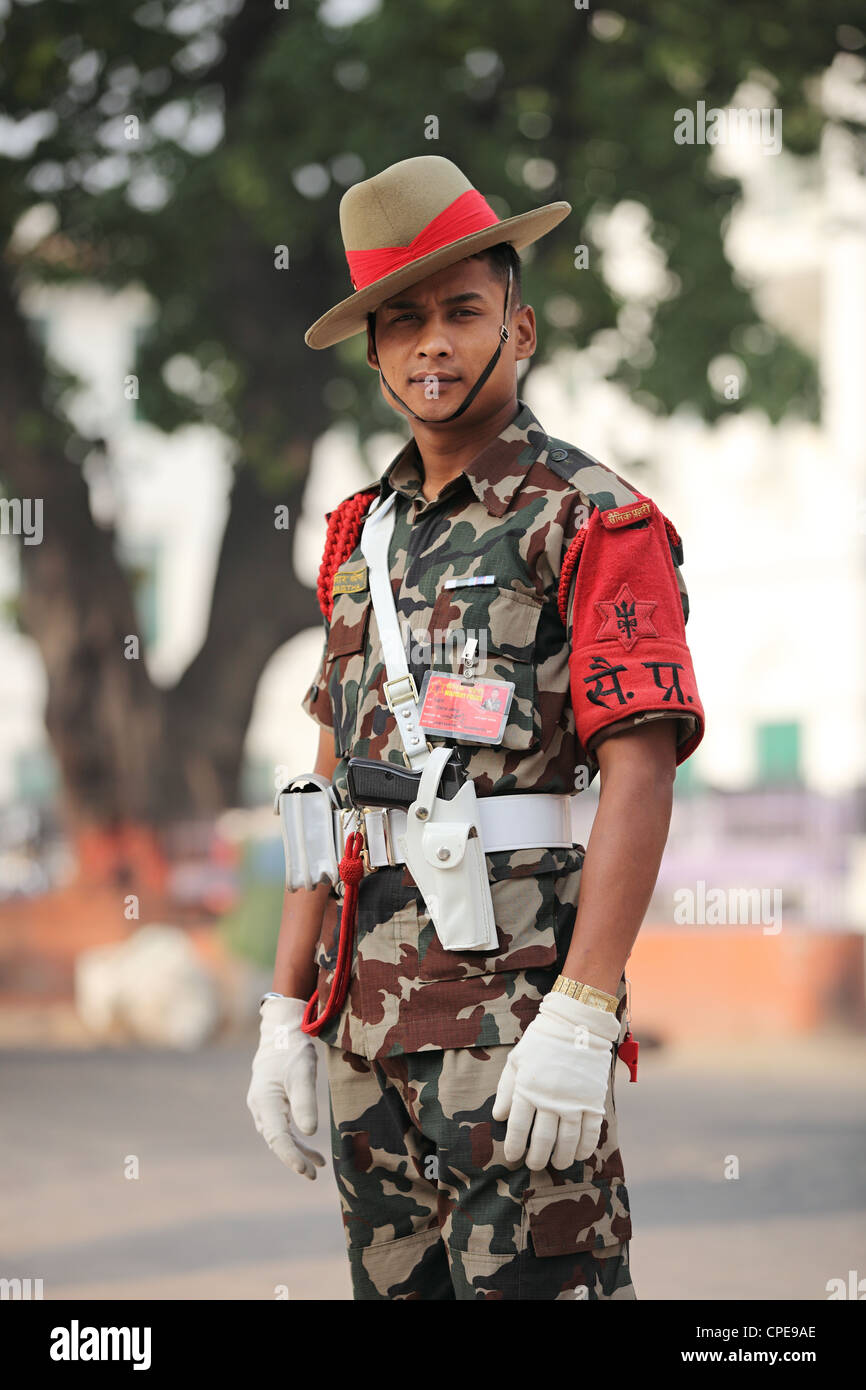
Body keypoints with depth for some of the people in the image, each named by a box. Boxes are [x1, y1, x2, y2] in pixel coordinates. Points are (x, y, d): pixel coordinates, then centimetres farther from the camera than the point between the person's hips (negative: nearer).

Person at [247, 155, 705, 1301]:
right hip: (366, 999, 7)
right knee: (393, 1279, 10)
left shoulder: (592, 519, -3)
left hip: (516, 991, -7)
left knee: (529, 1278, -10)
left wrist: (579, 1020, -21)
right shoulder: (365, 534, 18)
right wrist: (287, 1012, 13)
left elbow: (641, 776, -12)